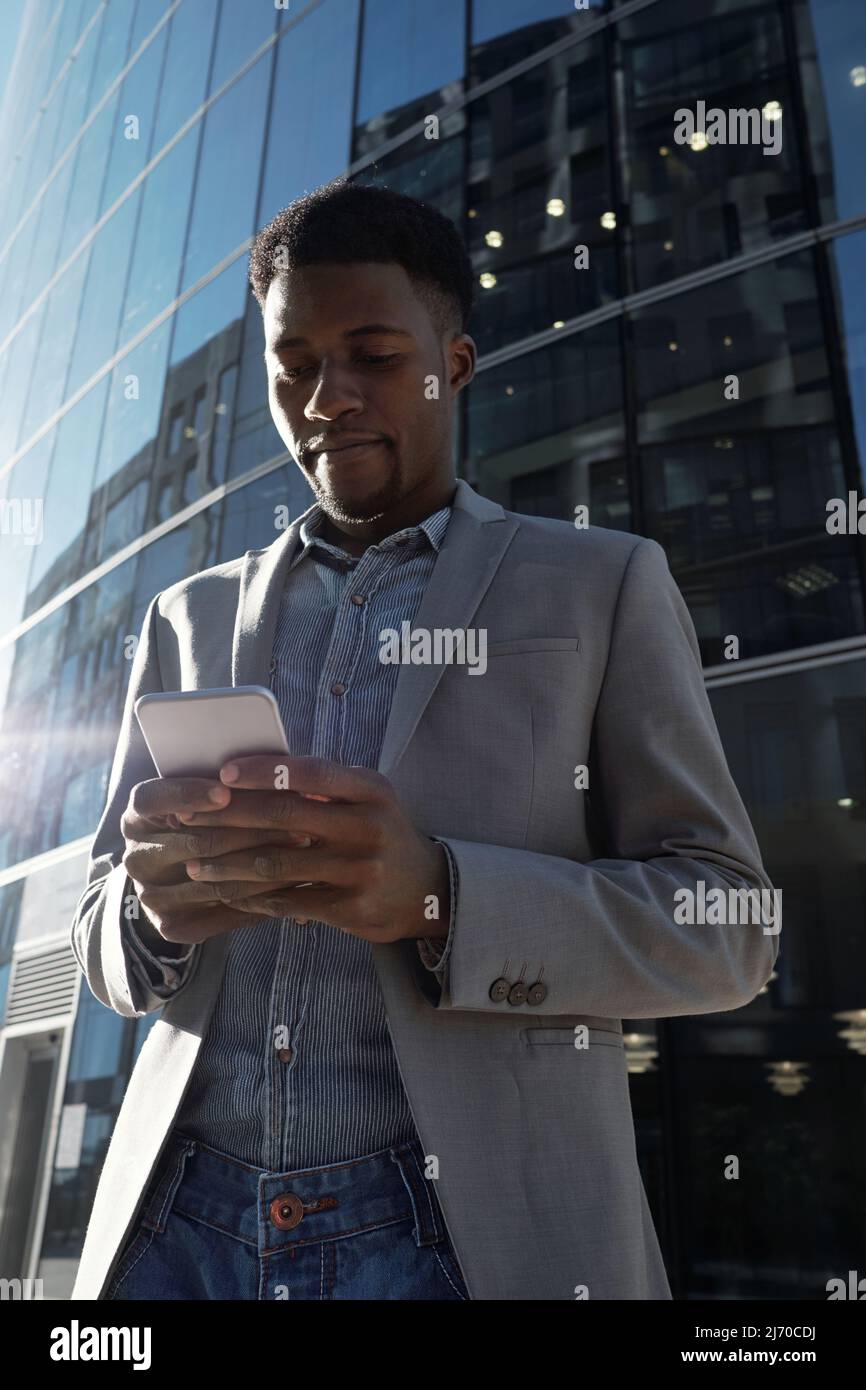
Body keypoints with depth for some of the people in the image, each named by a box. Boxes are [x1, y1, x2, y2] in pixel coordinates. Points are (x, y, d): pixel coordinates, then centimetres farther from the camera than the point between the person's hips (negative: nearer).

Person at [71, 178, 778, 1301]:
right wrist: (157, 901, -14)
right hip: (179, 1216, 4)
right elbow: (105, 936, 11)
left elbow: (724, 926, -4)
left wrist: (438, 894, -21)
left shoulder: (602, 586, 2)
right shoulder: (191, 617, 10)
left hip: (469, 1223, -2)